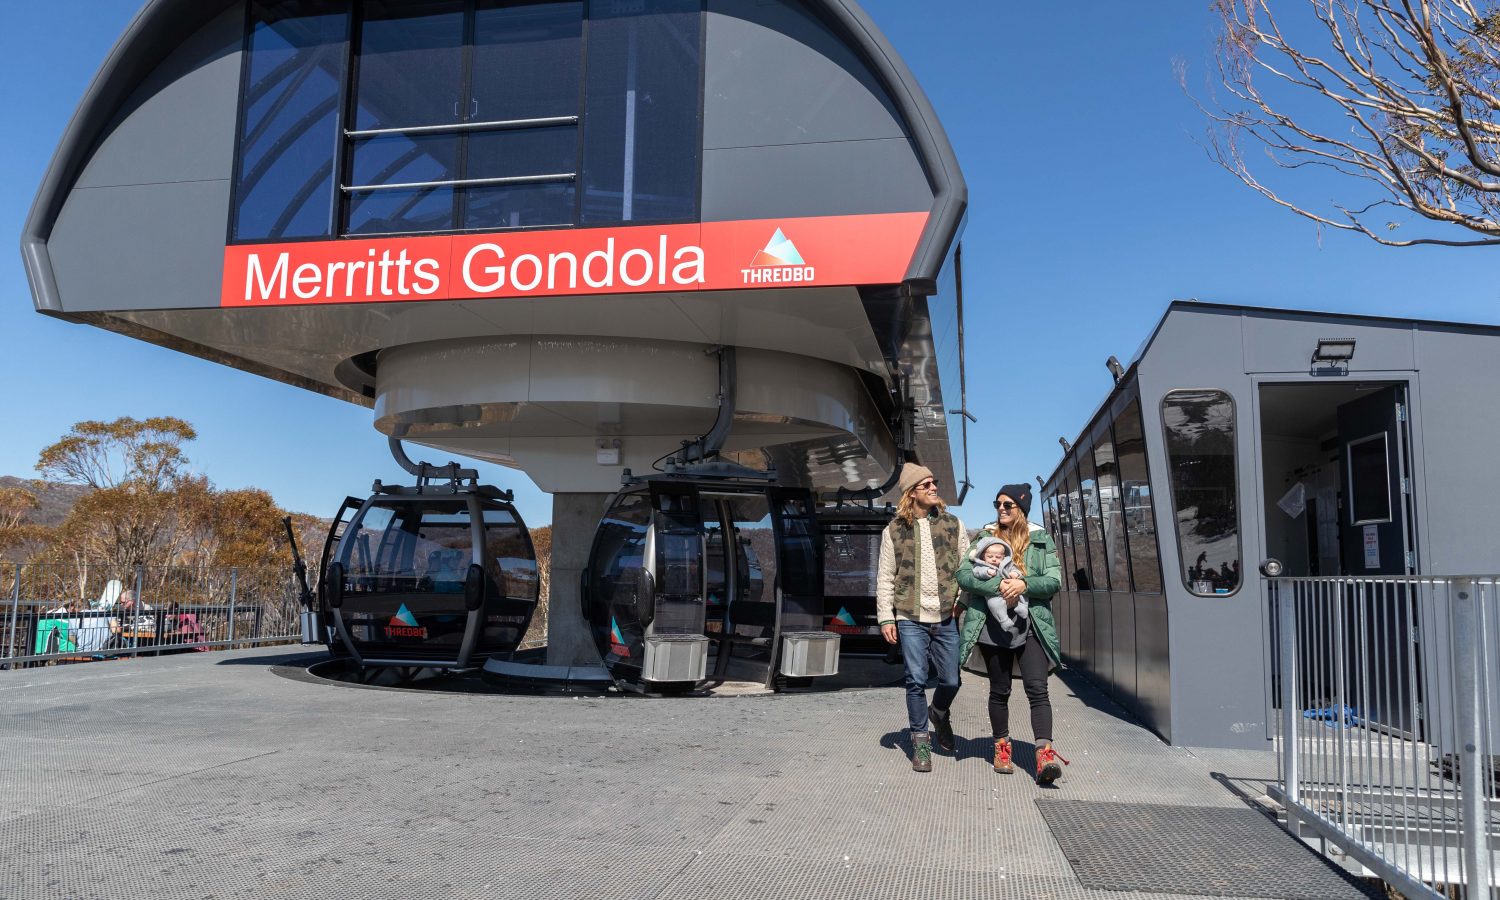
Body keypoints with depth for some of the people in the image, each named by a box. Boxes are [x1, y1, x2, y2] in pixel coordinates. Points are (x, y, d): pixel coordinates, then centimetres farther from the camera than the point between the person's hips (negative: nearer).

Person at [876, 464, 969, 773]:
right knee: (916, 681, 0)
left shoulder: (953, 524, 7)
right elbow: (885, 577, 4)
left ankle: (939, 714, 38)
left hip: (946, 617, 2)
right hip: (910, 619, -1)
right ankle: (920, 740, 16)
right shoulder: (894, 530, 3)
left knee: (951, 681, 5)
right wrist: (885, 617, -1)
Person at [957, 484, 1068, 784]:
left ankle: (1045, 754, -18)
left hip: (1031, 626, -1)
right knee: (999, 690, 11)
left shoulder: (1040, 539, 6)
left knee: (1037, 688, -13)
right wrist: (997, 586, -18)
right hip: (993, 626, 1)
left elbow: (1054, 580, -1)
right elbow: (963, 574, -4)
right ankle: (1001, 746, 26)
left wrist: (1024, 584, -18)